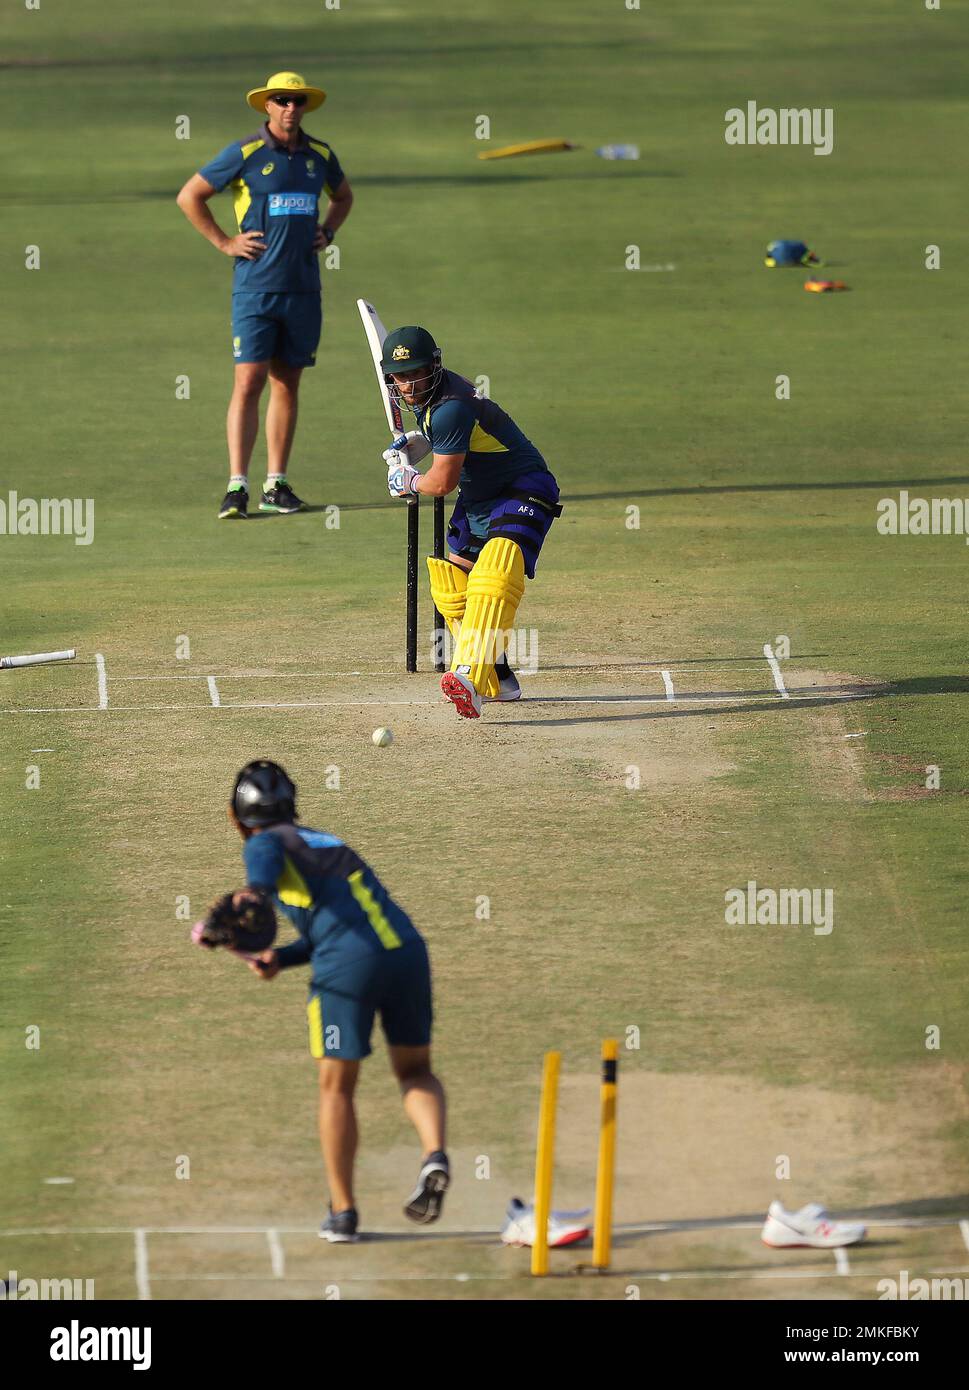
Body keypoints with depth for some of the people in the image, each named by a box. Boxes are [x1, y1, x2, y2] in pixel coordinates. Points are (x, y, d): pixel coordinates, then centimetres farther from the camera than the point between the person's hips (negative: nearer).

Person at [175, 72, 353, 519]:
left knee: (287, 382, 7)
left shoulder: (320, 155, 9)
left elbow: (343, 197, 30)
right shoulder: (244, 153, -5)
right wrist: (223, 242, -3)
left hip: (303, 286, 5)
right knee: (249, 381, -10)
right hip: (255, 286, -5)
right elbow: (189, 196, 1)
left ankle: (276, 485, 13)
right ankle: (237, 487, -12)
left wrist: (325, 232, 13)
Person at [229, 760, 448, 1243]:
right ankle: (434, 1155, -7)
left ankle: (342, 1211, 11)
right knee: (414, 1070, 20)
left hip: (349, 966, -5)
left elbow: (265, 862, -18)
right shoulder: (326, 841, 30)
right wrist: (280, 958, 18)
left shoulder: (265, 842, 9)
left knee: (336, 1086, 9)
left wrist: (253, 892, -38)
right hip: (407, 949, 5)